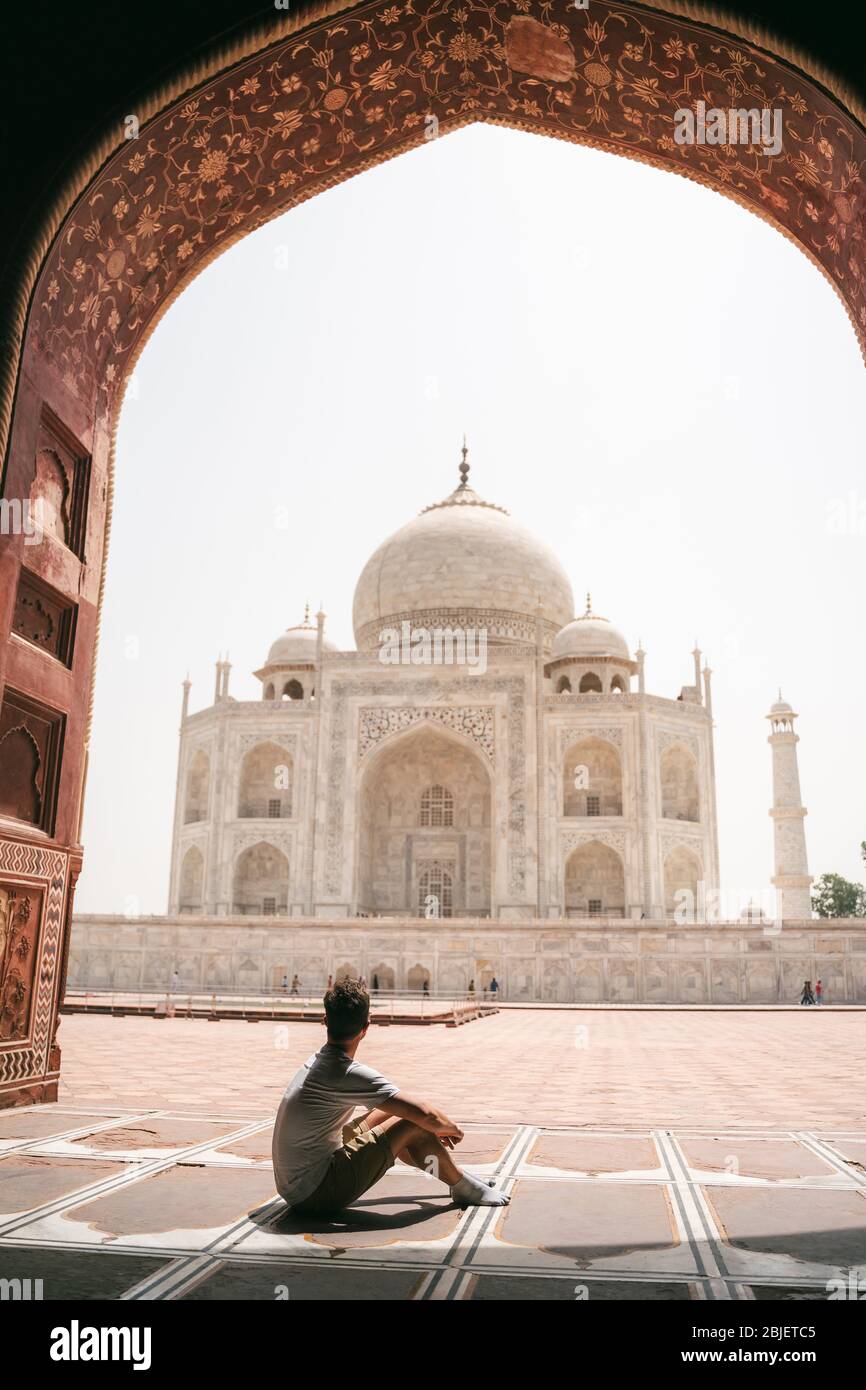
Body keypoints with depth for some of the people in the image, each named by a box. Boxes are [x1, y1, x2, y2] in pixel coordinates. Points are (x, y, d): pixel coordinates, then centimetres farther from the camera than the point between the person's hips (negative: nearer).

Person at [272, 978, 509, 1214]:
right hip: (315, 1193, -9)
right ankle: (464, 1187, 15)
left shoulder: (317, 1060, 6)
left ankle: (451, 1175, 32)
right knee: (413, 1123, -9)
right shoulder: (349, 1074, -23)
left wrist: (434, 1128, 21)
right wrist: (453, 1129, 1)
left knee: (390, 1111, 18)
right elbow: (426, 1115, -21)